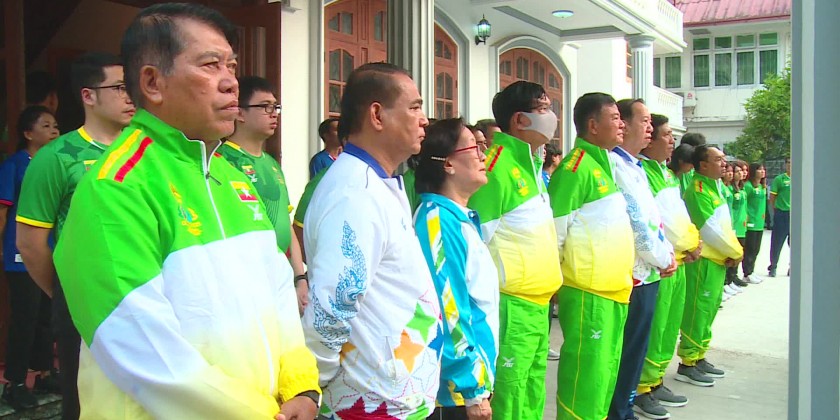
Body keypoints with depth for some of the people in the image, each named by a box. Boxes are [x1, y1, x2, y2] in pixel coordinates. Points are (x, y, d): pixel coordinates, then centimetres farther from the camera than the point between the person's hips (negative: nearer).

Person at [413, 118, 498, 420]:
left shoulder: (461, 219, 9)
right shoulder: (438, 221, -21)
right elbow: (447, 311, -25)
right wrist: (471, 388, -20)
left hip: (476, 377, 9)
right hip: (456, 390, -9)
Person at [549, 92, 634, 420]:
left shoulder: (607, 165, 15)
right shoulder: (576, 167, -14)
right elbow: (553, 230, -16)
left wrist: (627, 271, 20)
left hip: (613, 288, 9)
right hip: (587, 291, -9)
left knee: (606, 368, 16)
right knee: (586, 371, -2)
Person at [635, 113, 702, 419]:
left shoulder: (669, 174, 16)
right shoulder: (641, 172, -14)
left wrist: (693, 240, 6)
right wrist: (681, 246, -12)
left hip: (678, 262, 9)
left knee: (669, 327, 14)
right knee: (651, 329, -4)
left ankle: (656, 381, 26)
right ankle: (641, 390, 6)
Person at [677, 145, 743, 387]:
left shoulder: (713, 187, 14)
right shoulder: (698, 190, -15)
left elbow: (725, 225, 15)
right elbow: (710, 229, -19)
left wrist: (735, 251, 0)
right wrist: (736, 252, -9)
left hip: (719, 260, 10)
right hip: (704, 261, -10)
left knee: (710, 309, 15)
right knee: (697, 310, -5)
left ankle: (699, 358, 25)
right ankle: (687, 364, 2)